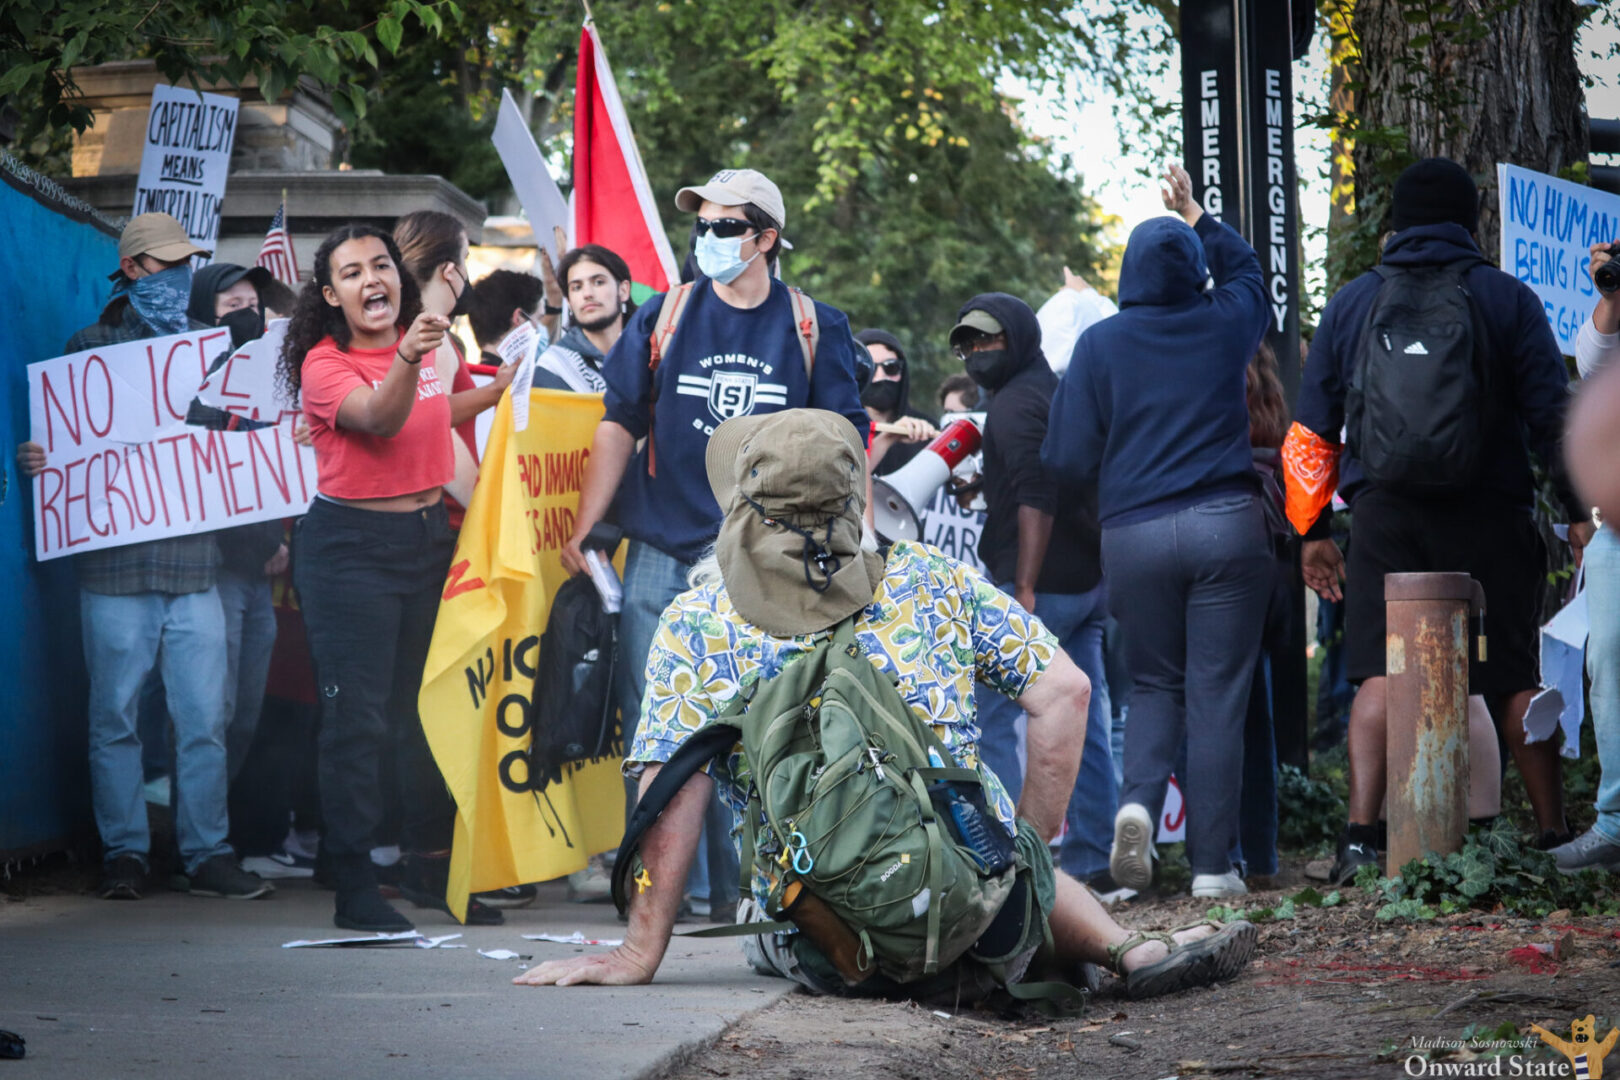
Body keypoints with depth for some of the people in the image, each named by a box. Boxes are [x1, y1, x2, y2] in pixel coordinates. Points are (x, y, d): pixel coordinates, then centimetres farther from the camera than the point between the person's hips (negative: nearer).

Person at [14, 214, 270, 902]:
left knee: (204, 717, -2)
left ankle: (207, 854, 4)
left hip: (194, 560, 2)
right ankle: (124, 853, 10)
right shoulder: (90, 347, 9)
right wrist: (34, 461, -13)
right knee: (115, 716, 1)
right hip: (113, 564, -2)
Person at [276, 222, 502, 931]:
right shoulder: (324, 364, -12)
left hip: (429, 536, 6)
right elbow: (378, 419, -32)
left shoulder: (425, 340, 7)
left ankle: (431, 868, 21)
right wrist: (406, 359, -47)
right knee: (357, 718, -7)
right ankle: (354, 890, -4)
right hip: (350, 546, -6)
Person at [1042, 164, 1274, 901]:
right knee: (1216, 693, 1)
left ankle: (1138, 797, -11)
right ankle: (1211, 863, 0)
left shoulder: (1100, 343, -1)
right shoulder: (1224, 324, 4)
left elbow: (1068, 457, 0)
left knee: (1153, 683, 16)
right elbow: (1245, 268, 29)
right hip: (1227, 525, 0)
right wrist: (1197, 217, 39)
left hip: (1134, 533, 0)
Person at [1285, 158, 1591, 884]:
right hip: (1489, 517, -1)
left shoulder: (1350, 305, 10)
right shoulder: (1508, 300, 4)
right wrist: (1578, 512, 5)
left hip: (1385, 517, 1)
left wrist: (1311, 531, 17)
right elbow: (1554, 415, 0)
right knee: (1514, 679, 7)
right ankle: (1552, 835, 10)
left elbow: (1311, 431, 11)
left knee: (1379, 674, -2)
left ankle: (1360, 837, -13)